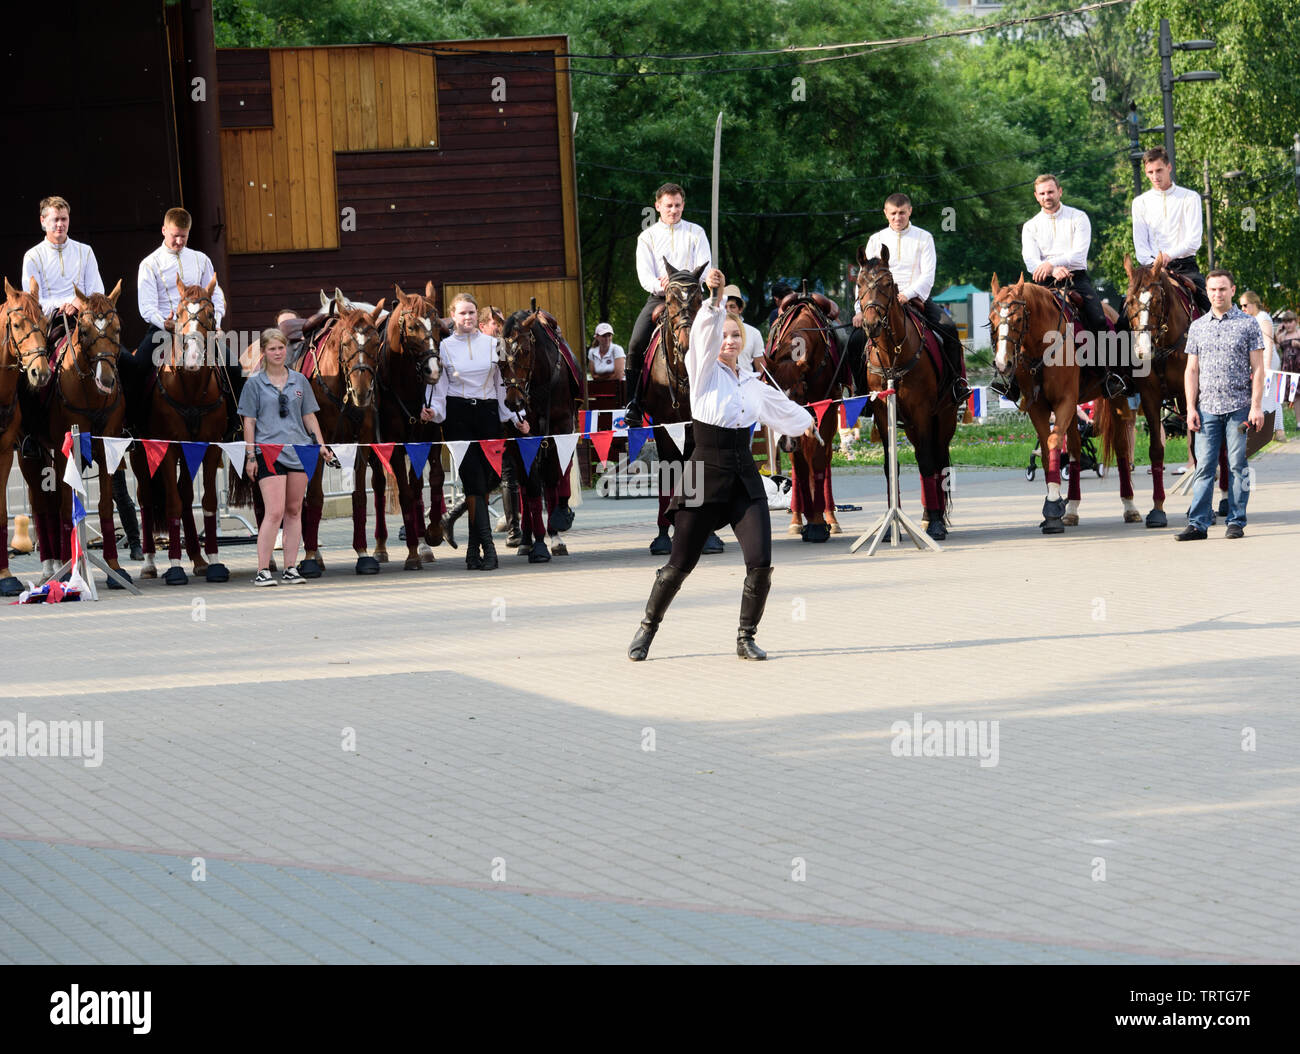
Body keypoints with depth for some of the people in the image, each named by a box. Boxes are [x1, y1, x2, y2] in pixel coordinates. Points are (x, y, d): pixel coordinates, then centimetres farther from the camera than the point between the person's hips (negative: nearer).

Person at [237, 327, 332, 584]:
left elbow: (309, 416, 17)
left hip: (299, 451, 4)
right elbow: (249, 421, 3)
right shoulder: (255, 383, 3)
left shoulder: (299, 381, 12)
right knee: (275, 512, -14)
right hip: (268, 453, -4)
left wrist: (321, 444, 7)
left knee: (294, 511, 6)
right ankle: (263, 570, -12)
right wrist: (250, 455, -2)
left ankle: (290, 568, 11)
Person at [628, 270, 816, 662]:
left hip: (745, 480, 4)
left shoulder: (752, 383, 13)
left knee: (760, 562, -10)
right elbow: (705, 335, -21)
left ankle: (746, 637, 7)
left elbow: (780, 405, 34)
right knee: (680, 564, 0)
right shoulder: (705, 371, -2)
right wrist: (715, 301, -38)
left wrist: (805, 421, 52)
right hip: (707, 474, -4)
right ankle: (648, 628, 22)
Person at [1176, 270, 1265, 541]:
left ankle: (1236, 522, 7)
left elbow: (1257, 369, 0)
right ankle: (1198, 523, 0)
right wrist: (1191, 408, 3)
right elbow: (1192, 370, 12)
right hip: (1207, 408, 2)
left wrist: (1256, 406, -8)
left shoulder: (1248, 324, 2)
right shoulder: (1197, 327, 11)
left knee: (1237, 465, 1)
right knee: (1204, 465, 0)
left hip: (1239, 407, -2)